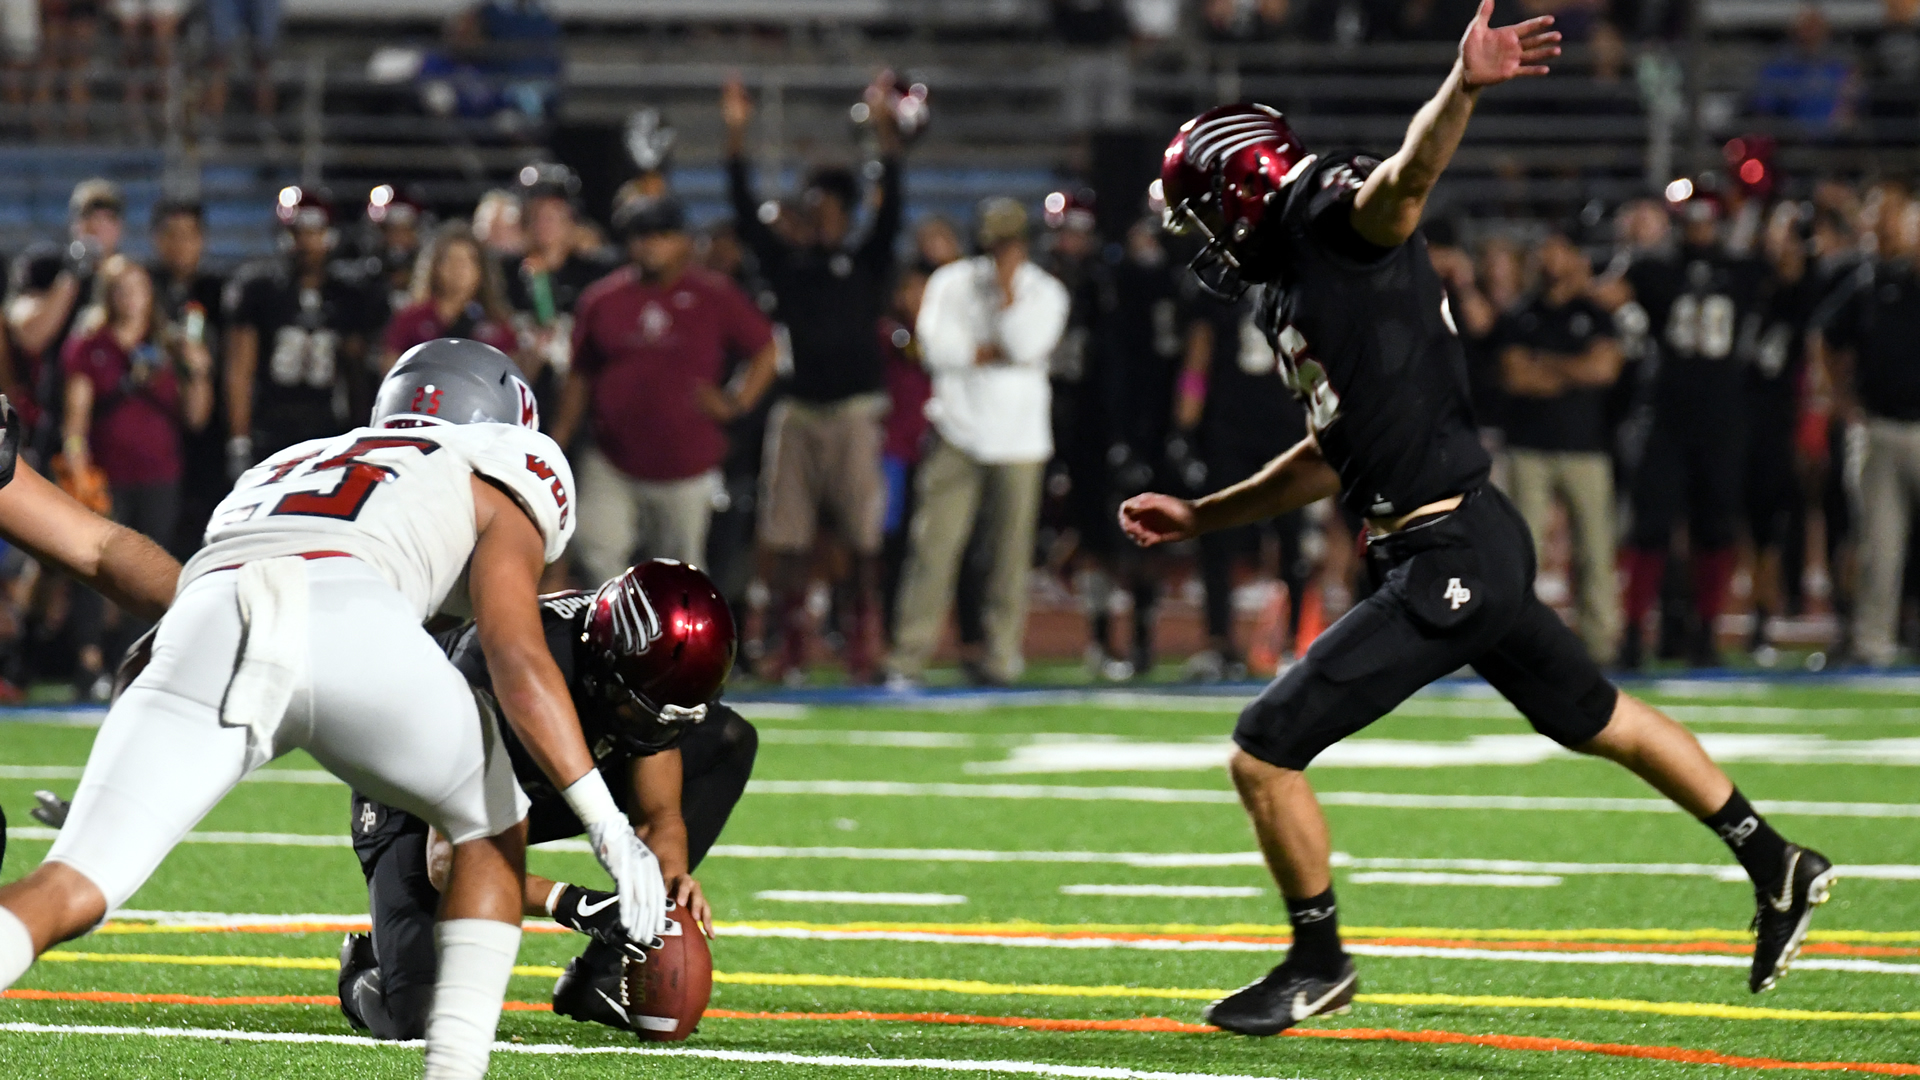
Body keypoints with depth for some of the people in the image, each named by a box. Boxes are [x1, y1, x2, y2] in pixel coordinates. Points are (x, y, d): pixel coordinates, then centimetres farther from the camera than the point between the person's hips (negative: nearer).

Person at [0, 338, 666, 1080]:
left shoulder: (276, 473, 44)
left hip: (206, 629, 3)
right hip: (355, 629, -2)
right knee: (493, 834, 26)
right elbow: (517, 661, 13)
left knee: (67, 891, -4)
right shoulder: (493, 492, 30)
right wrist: (608, 825, 9)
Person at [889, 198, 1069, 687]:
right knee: (935, 541, -8)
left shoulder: (1046, 292, 7)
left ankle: (1003, 652, 7)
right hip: (959, 433, -1)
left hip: (1019, 441, 1)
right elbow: (936, 348, -6)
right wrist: (994, 353, -7)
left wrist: (1007, 289, -11)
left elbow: (1028, 346, -10)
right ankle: (909, 655, -8)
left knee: (1012, 548, -2)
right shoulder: (951, 281, 7)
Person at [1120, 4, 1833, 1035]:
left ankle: (1318, 962, 11)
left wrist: (1462, 89, -54)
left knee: (1265, 753, -6)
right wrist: (1200, 517, 30)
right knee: (1593, 718, 24)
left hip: (1450, 560, -10)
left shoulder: (1337, 218, -10)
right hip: (1478, 551, 10)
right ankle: (1775, 865, 35)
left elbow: (1407, 175, -33)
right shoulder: (1288, 295, 18)